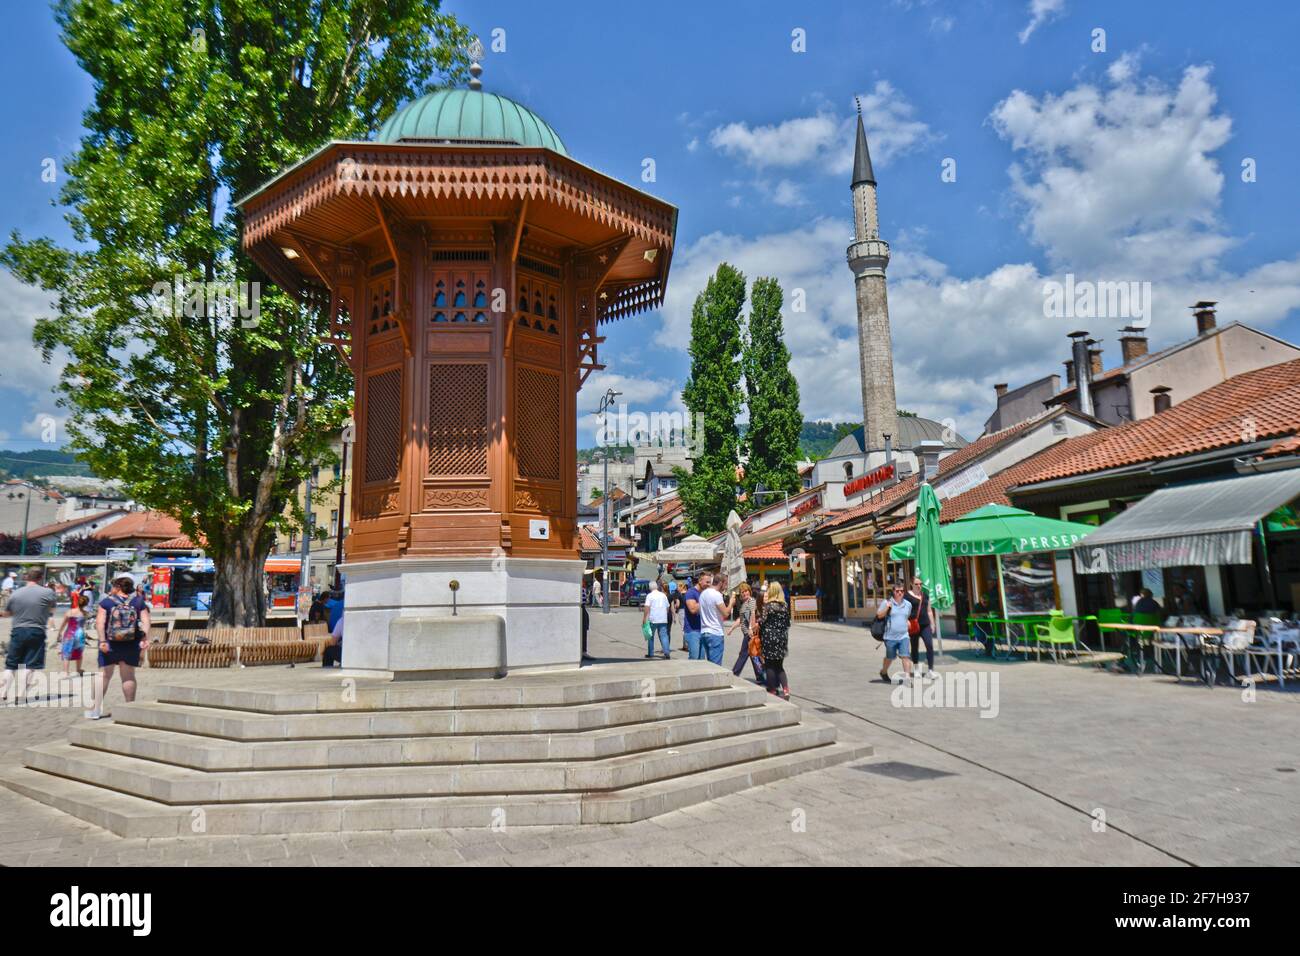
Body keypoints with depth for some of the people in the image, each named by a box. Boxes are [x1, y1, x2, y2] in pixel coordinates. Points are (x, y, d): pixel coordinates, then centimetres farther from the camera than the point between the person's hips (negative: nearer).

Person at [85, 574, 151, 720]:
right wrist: (145, 638, -9)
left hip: (110, 643, -1)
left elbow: (100, 622, -11)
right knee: (129, 675, 7)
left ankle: (96, 708, 10)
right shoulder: (139, 602, 3)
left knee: (104, 675, 8)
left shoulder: (106, 602, -1)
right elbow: (145, 621, -6)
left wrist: (102, 640, -13)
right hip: (131, 644, 1)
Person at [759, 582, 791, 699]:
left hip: (769, 638, -5)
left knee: (770, 665, 6)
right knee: (779, 665, 13)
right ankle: (786, 689, 0)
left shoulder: (767, 605, -11)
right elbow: (787, 623, 11)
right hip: (782, 637, 5)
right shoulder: (785, 605, 6)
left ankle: (772, 690, 9)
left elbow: (762, 622, -12)